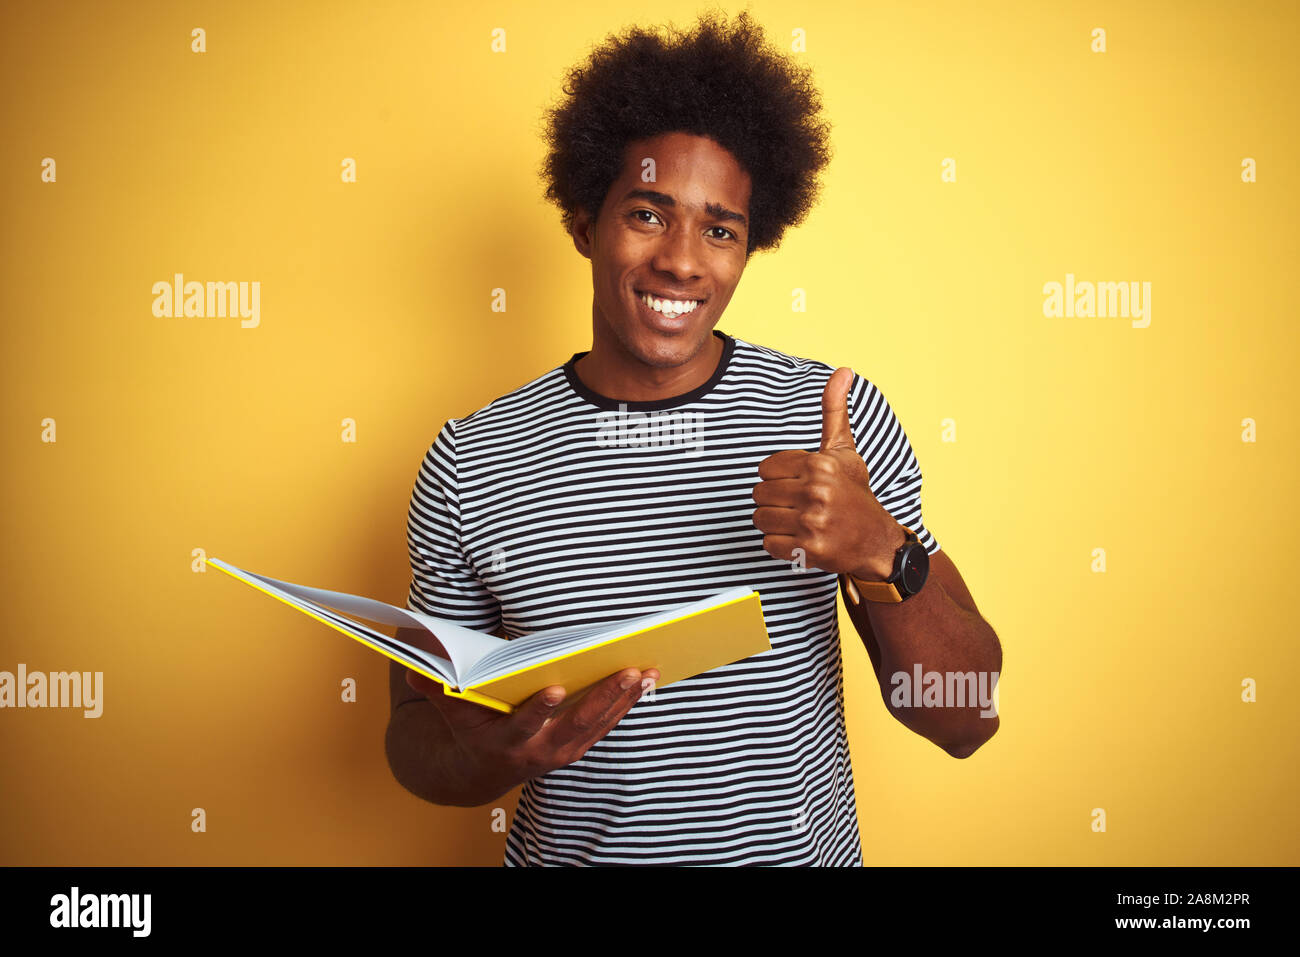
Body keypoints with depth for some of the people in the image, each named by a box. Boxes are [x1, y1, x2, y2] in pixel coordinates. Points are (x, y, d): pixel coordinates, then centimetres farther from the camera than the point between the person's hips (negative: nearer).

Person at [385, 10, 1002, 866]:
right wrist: (496, 755, -24)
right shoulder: (470, 464, -10)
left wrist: (883, 556, -28)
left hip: (806, 851, 1)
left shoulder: (839, 418, -10)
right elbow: (418, 730, -2)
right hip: (567, 852, 0)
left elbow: (965, 722, -10)